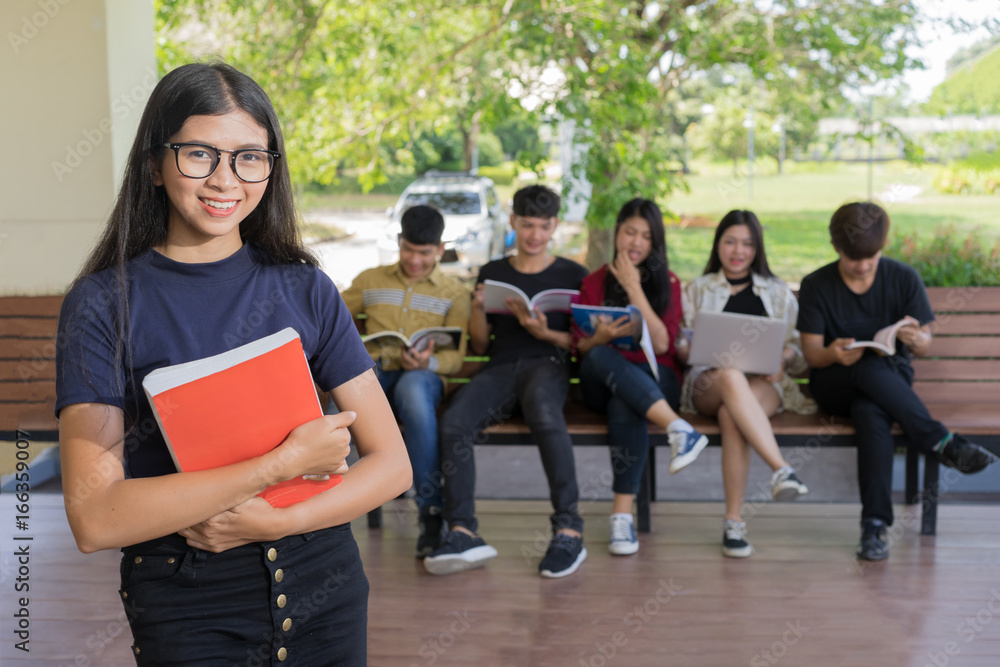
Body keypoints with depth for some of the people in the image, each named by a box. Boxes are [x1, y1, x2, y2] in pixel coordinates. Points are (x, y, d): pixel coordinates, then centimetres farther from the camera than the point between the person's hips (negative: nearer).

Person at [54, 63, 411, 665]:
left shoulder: (306, 290, -2)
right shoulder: (102, 304, -9)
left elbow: (392, 464, -3)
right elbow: (94, 519, -19)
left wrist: (277, 521, -18)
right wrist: (280, 463, -22)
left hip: (322, 595, 3)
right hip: (185, 613, -2)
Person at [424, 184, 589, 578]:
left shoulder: (572, 275, 16)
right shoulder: (492, 273, 21)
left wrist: (545, 333, -8)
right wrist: (477, 308, 1)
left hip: (547, 364, -2)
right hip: (500, 367, 3)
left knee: (544, 413, -40)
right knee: (452, 423, -29)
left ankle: (568, 529, -36)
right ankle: (463, 534, -29)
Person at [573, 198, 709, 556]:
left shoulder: (668, 283, 9)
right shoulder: (593, 283, 14)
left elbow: (662, 344, -6)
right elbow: (581, 348, 8)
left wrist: (634, 289, -9)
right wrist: (599, 338, -16)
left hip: (655, 379, -1)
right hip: (601, 383, 1)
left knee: (624, 405, -38)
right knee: (601, 357, -35)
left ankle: (622, 514, -37)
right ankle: (679, 429, -44)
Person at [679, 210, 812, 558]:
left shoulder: (778, 292, 25)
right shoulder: (697, 289, 25)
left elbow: (798, 347, 18)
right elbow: (678, 342, 16)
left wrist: (783, 357, -6)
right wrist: (694, 352, -8)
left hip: (764, 382, 0)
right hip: (708, 382, 0)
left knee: (731, 414, -39)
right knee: (731, 376, -41)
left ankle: (733, 521, -40)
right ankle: (782, 470, -52)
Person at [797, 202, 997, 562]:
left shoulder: (904, 279, 0)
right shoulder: (815, 286, -2)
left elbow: (925, 344, 0)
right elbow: (811, 353, -6)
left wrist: (917, 339, -26)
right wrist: (833, 354, -32)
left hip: (892, 378, 0)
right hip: (834, 386, 0)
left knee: (870, 412, -38)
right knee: (869, 367, -38)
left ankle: (876, 522, -39)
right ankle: (943, 443, -35)